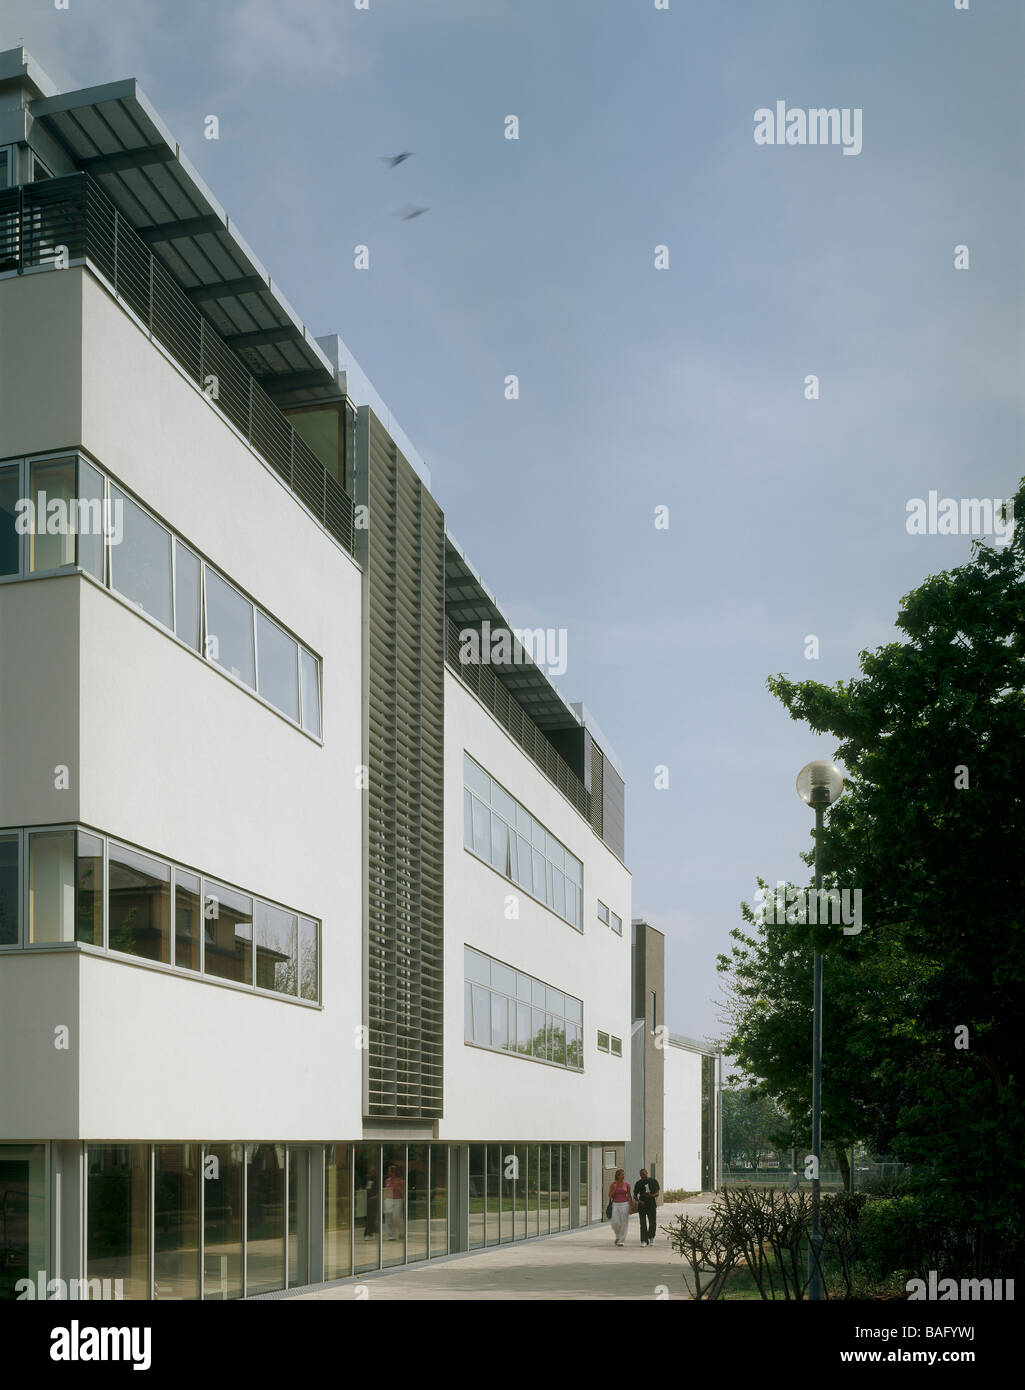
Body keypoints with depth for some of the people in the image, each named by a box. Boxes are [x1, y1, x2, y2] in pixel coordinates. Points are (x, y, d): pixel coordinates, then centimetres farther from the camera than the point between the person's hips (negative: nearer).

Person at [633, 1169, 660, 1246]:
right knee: (643, 1223, -5)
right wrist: (639, 1201, -16)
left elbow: (657, 1193, 2)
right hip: (642, 1205, -1)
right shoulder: (638, 1183, 2)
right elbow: (635, 1195, 4)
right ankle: (644, 1241, -2)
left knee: (652, 1222, 5)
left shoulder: (653, 1181, 4)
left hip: (651, 1205, 1)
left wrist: (651, 1195, -19)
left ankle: (651, 1237, 28)